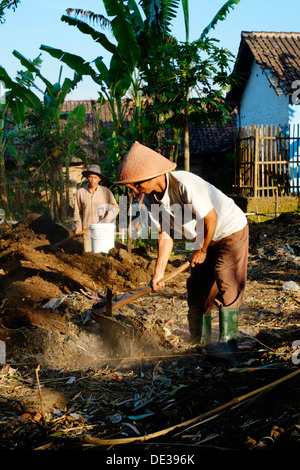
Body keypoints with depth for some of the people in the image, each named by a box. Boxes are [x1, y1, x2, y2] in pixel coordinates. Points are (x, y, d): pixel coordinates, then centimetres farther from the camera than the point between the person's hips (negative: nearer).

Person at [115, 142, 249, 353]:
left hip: (231, 230, -8)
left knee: (227, 286, -11)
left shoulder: (185, 184, -34)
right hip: (205, 239, 8)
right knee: (197, 287, 8)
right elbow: (165, 235, -3)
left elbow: (210, 218, -27)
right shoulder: (150, 199, -11)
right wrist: (159, 272, -5)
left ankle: (228, 342, -2)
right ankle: (200, 342, 20)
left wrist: (202, 250, -13)